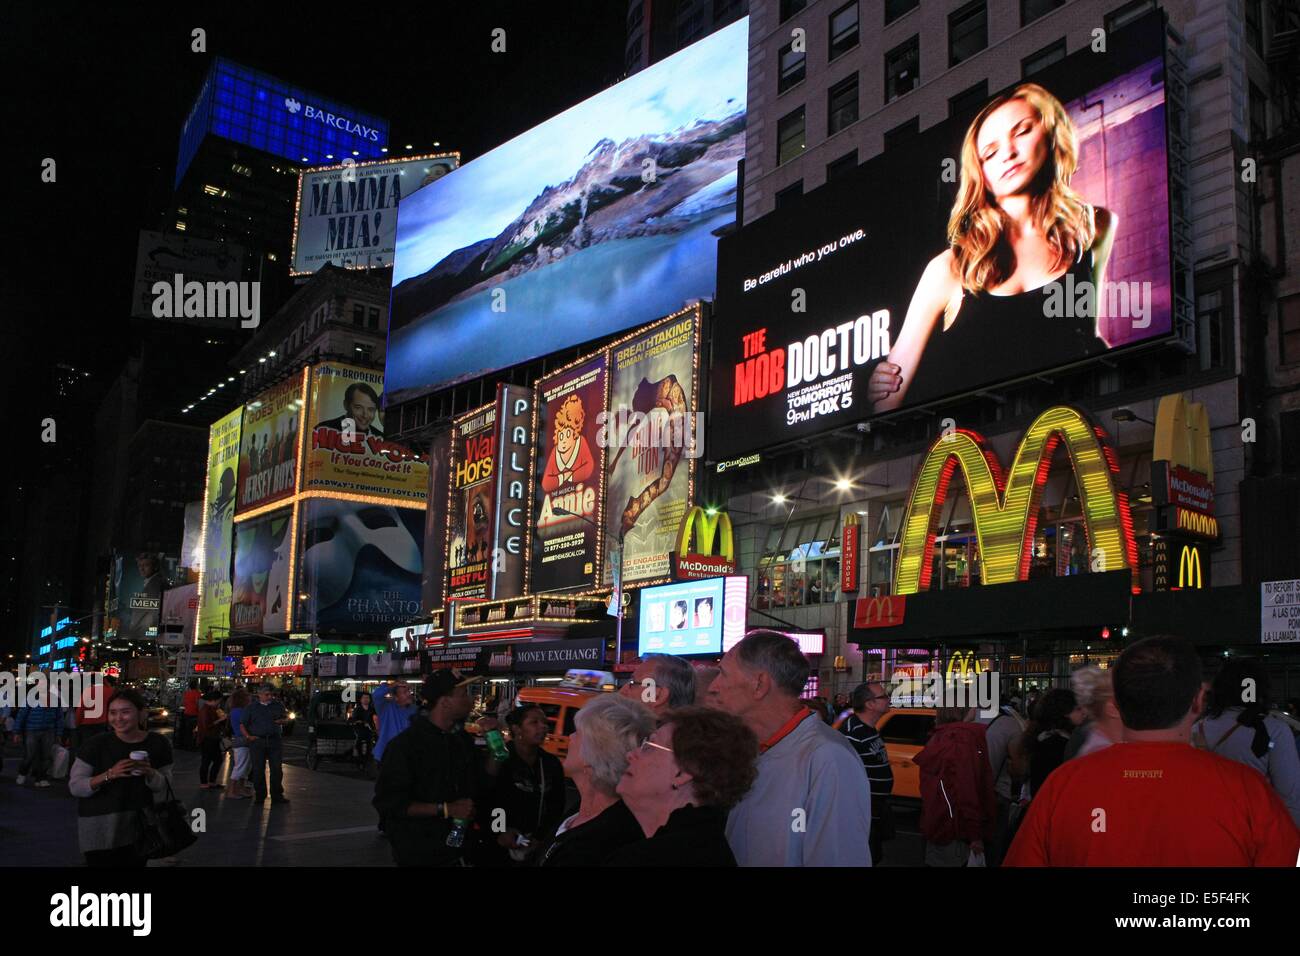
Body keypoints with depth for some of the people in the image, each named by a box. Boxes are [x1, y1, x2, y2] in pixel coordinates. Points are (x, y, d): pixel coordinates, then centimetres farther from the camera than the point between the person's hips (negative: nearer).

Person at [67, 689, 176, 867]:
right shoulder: (97, 744, -11)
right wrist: (109, 775, -26)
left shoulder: (158, 743, -5)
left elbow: (164, 787, 0)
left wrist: (150, 773, -21)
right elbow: (74, 786, -10)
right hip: (100, 830, -2)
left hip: (140, 829, 3)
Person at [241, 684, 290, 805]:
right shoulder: (251, 707, 5)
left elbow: (287, 717, 17)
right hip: (257, 741, -1)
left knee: (277, 769, 2)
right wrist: (248, 736, -9)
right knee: (258, 770, 3)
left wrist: (282, 721, -6)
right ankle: (259, 796, 14)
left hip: (275, 740, 1)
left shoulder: (278, 705, 10)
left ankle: (277, 795, 11)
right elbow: (242, 723, 5)